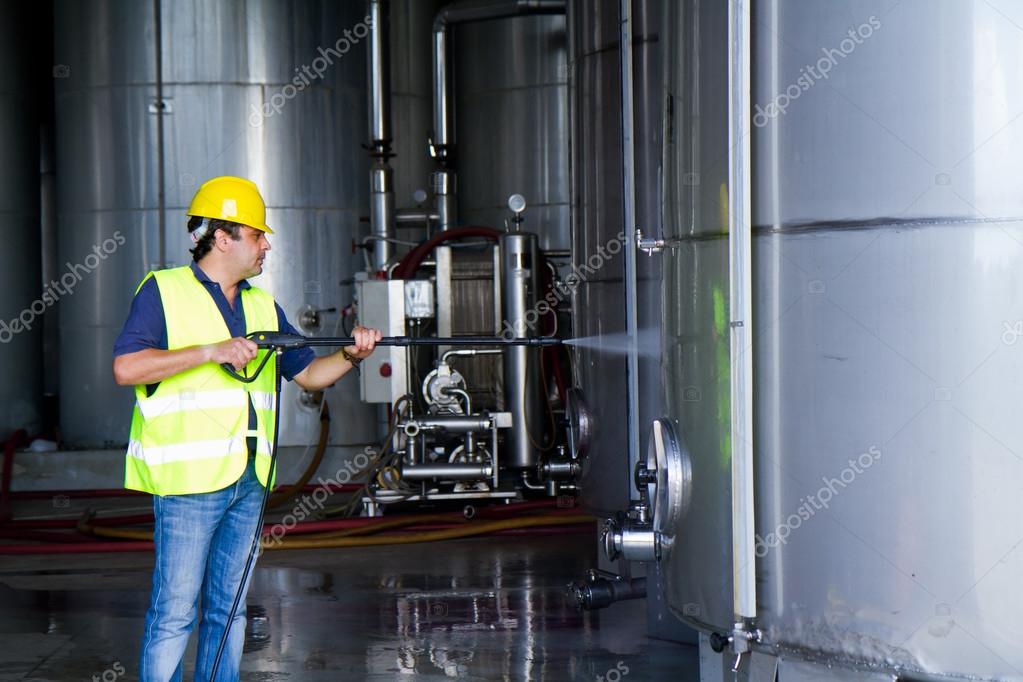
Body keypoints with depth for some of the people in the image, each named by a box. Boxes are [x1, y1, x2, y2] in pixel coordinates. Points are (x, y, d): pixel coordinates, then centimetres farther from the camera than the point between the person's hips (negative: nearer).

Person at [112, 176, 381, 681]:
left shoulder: (263, 305, 17)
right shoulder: (163, 290, -2)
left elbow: (310, 374, 18)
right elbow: (126, 368, -13)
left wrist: (350, 356, -2)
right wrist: (210, 351, -18)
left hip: (248, 482, 7)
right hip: (187, 479, -6)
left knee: (228, 609, 11)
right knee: (174, 612, -6)